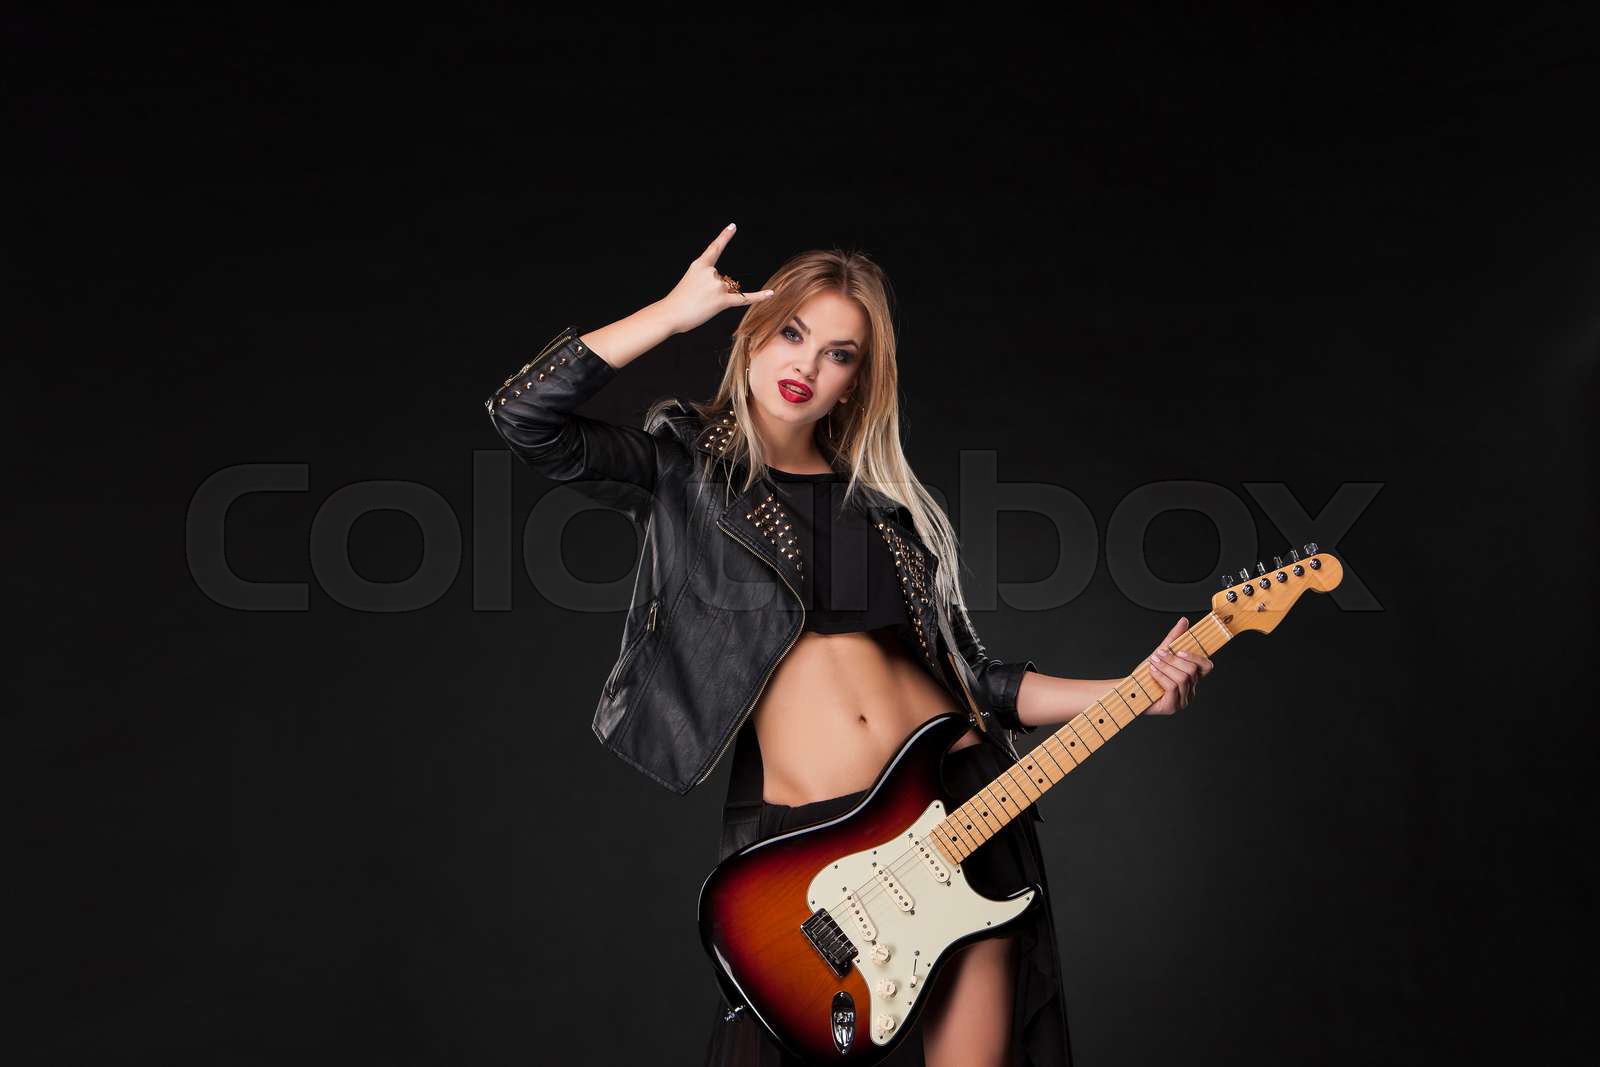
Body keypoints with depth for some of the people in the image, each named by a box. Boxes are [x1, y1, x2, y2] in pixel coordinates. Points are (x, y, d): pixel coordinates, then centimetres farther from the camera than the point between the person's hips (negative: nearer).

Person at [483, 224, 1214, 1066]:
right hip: (802, 838, -3)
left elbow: (971, 676, 13)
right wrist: (675, 311, -6)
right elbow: (521, 414, -11)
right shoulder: (685, 468, 4)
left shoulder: (886, 502, 13)